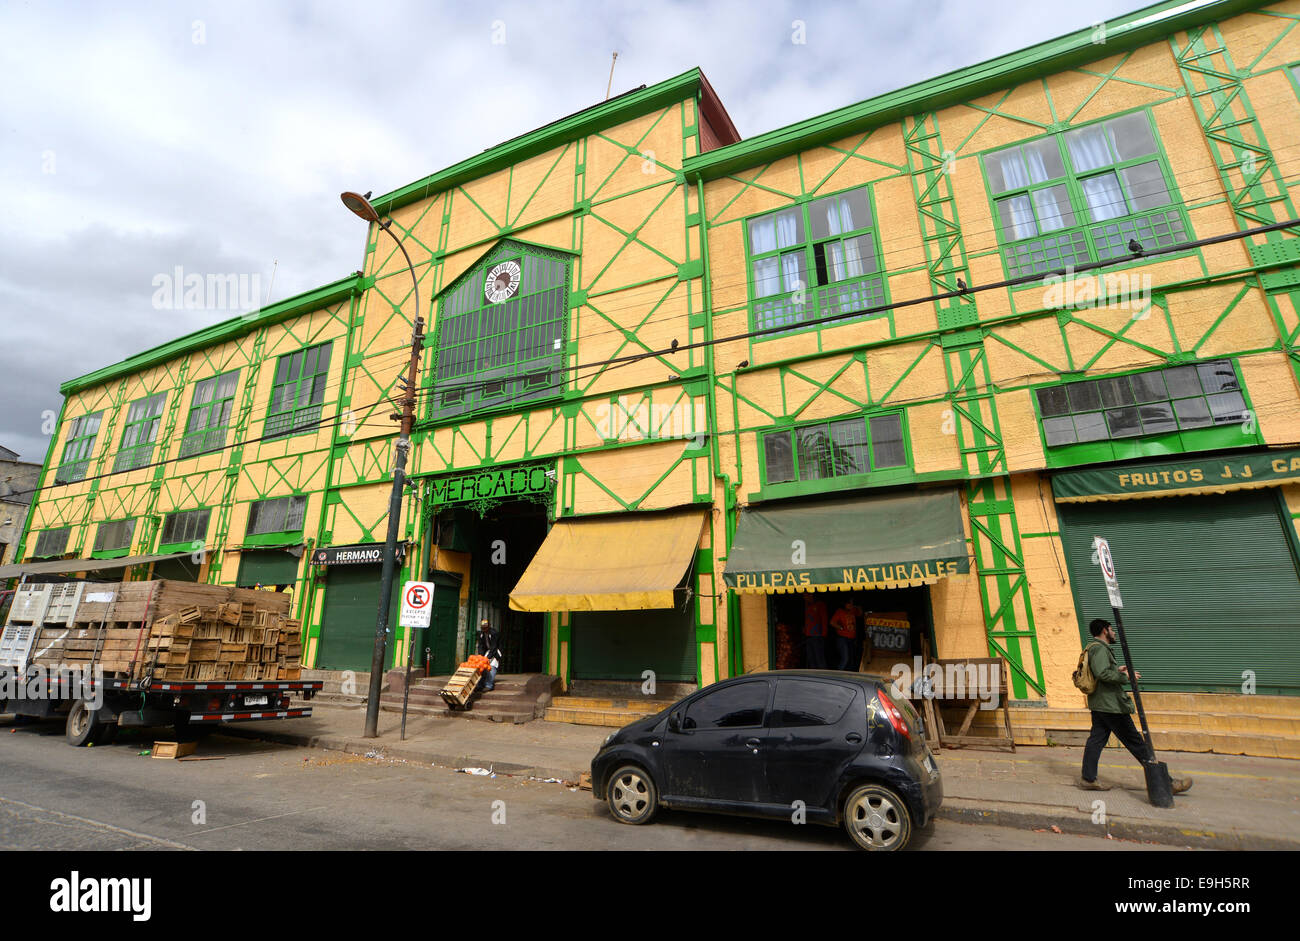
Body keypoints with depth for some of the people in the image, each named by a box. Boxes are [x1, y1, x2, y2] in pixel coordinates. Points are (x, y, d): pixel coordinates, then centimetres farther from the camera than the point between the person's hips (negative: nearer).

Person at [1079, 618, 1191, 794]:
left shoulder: (1094, 648, 20)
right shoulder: (1100, 648, -13)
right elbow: (1102, 673, -25)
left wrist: (1117, 671, 17)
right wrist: (1125, 676, -14)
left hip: (1099, 705, 10)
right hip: (1111, 705, -10)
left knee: (1096, 739, 7)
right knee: (1134, 741, -1)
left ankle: (1087, 778, 7)